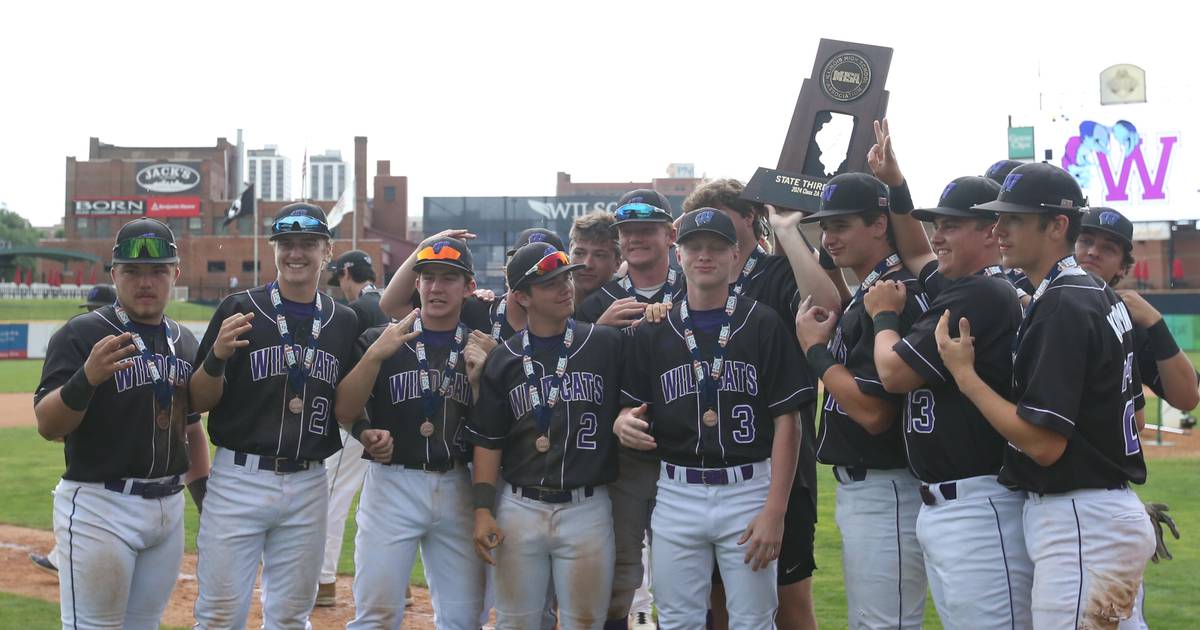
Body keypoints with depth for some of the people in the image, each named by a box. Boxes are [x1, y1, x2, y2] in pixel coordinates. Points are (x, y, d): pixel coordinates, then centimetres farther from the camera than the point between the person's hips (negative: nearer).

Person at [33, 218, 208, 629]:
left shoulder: (185, 342, 12)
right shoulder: (81, 333, -8)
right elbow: (47, 426, -16)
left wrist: (207, 501, 15)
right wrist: (87, 377, -33)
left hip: (169, 509, 6)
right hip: (99, 507, -6)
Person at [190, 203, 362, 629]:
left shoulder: (344, 322, 7)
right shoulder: (240, 310, -3)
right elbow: (199, 402, -3)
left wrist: (366, 433, -2)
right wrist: (218, 356, -21)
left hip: (309, 484, 3)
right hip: (239, 479, -3)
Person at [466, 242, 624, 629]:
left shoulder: (606, 345, 1)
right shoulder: (503, 360, 5)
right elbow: (487, 440, 6)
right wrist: (483, 510, -1)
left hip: (587, 508, -1)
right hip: (520, 509, 1)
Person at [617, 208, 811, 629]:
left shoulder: (764, 324, -1)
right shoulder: (653, 332, 9)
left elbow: (786, 422, -4)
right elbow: (631, 408, 12)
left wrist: (775, 511, -12)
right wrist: (625, 423, -14)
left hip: (748, 491, -2)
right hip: (676, 495, 3)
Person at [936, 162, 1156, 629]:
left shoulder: (1061, 306, -18)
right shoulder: (1104, 297, 13)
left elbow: (1044, 443, -22)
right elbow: (1135, 416, 20)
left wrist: (965, 375, -14)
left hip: (1082, 526, -11)